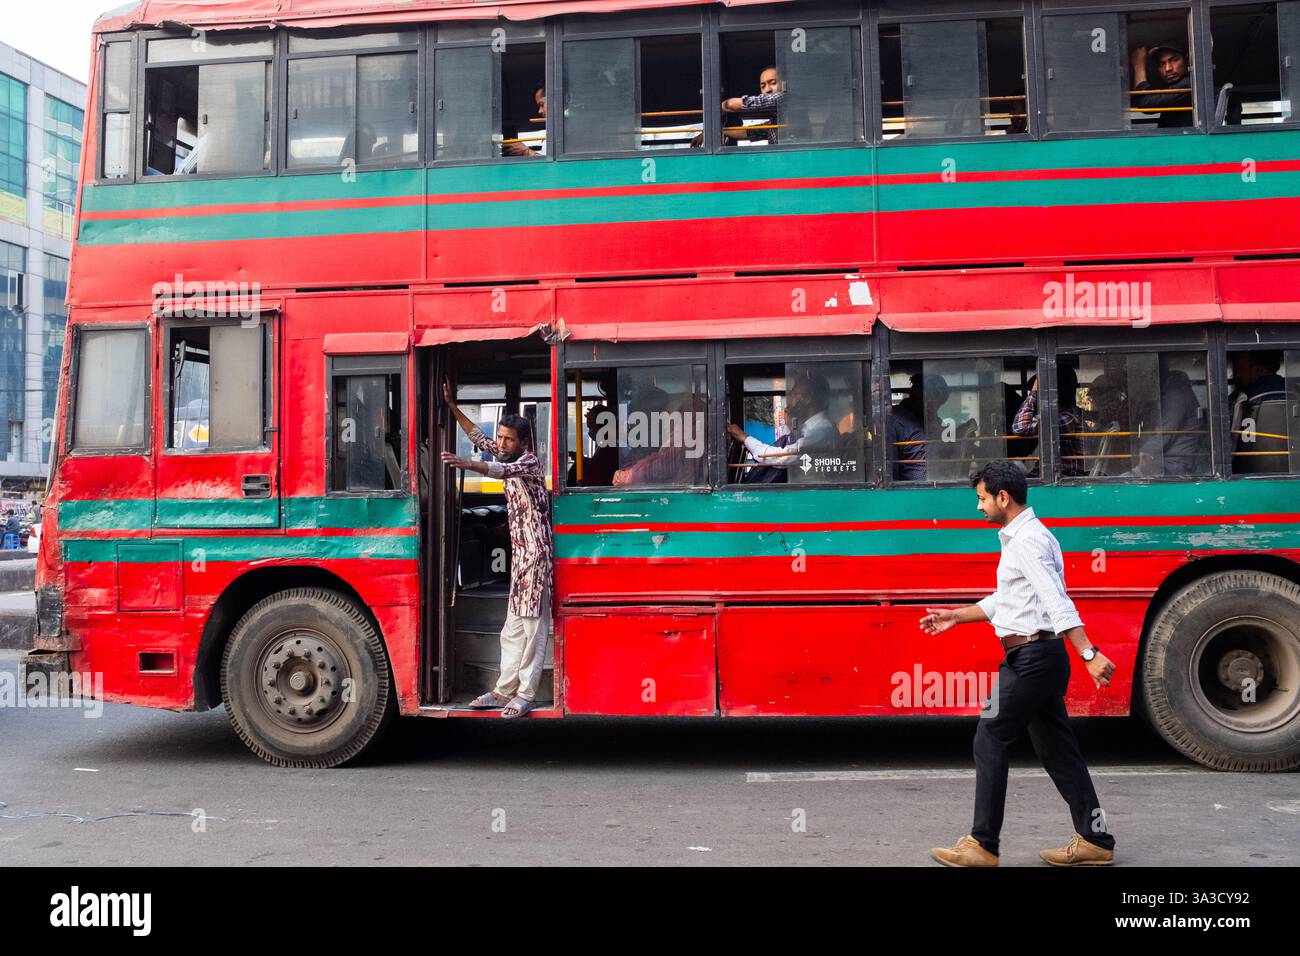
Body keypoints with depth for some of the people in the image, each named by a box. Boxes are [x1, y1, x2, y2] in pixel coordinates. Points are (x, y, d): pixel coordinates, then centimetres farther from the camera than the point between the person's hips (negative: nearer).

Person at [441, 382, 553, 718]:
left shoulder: (530, 463, -10)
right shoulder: (512, 459, 16)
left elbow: (503, 471, -32)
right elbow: (479, 438, 27)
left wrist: (465, 464, -48)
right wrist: (452, 407, 24)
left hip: (535, 555, -9)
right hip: (520, 555, 10)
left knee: (534, 627, -5)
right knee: (513, 628, 11)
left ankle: (526, 695, -2)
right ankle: (504, 690, 17)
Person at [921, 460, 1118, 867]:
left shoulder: (1028, 540, -15)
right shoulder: (1020, 538, 18)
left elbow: (1057, 602, -26)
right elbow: (1004, 601, 27)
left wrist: (1089, 654, -33)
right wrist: (956, 616, 29)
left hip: (1031, 658, -10)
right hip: (1038, 657, 10)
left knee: (990, 742, -3)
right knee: (1056, 748, 14)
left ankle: (982, 845, 5)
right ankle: (1094, 841, 21)